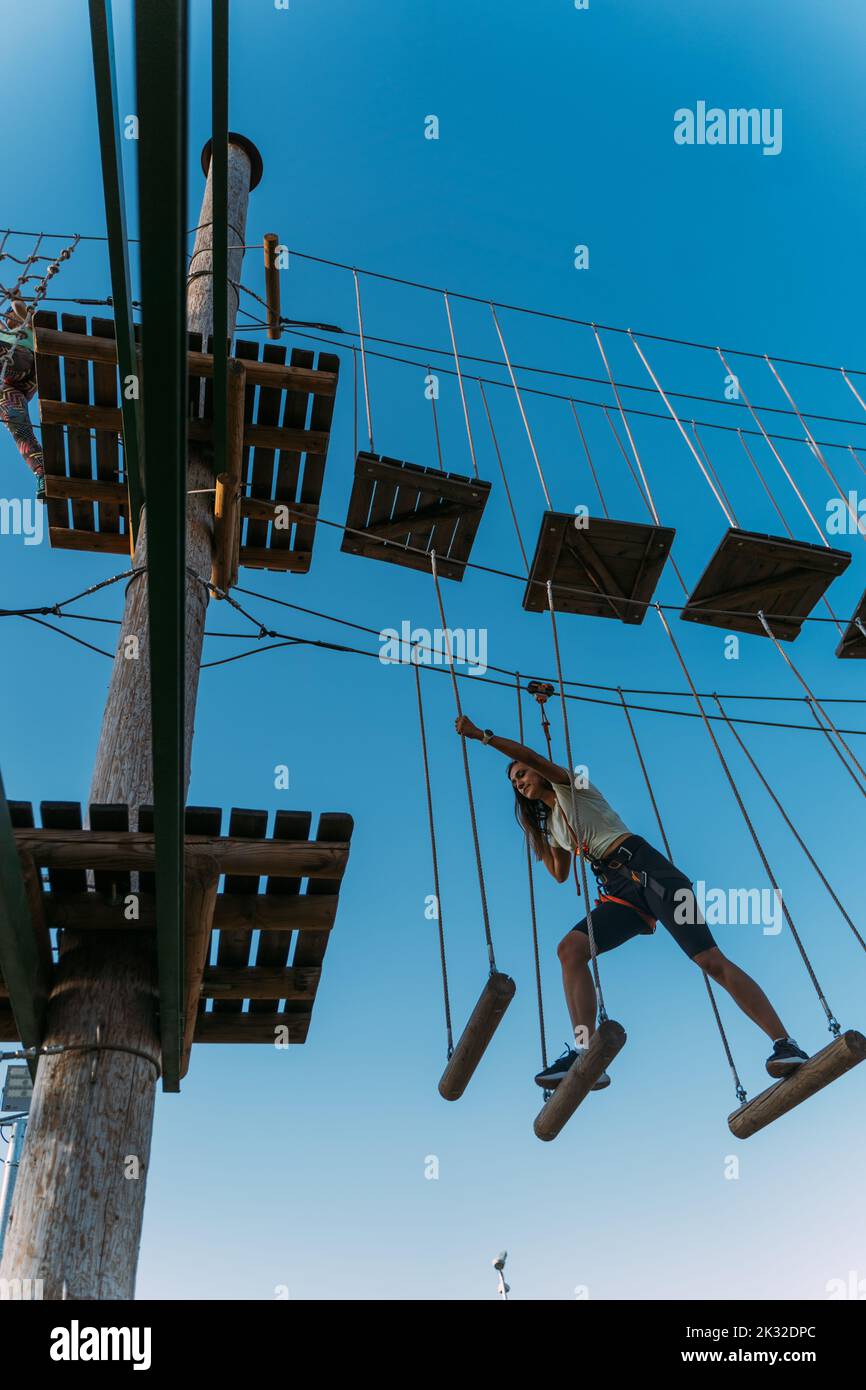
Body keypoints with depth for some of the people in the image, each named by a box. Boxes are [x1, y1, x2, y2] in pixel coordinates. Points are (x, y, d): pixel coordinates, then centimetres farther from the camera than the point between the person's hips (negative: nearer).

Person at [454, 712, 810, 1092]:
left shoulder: (569, 786, 10)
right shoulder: (551, 824, 29)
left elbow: (530, 755, -7)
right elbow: (560, 874, 36)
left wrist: (482, 735, -4)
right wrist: (538, 844, 33)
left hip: (644, 867, -7)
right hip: (619, 891, 7)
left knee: (711, 960, -18)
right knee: (570, 948, -19)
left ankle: (784, 1043, -17)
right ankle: (585, 1055, -26)